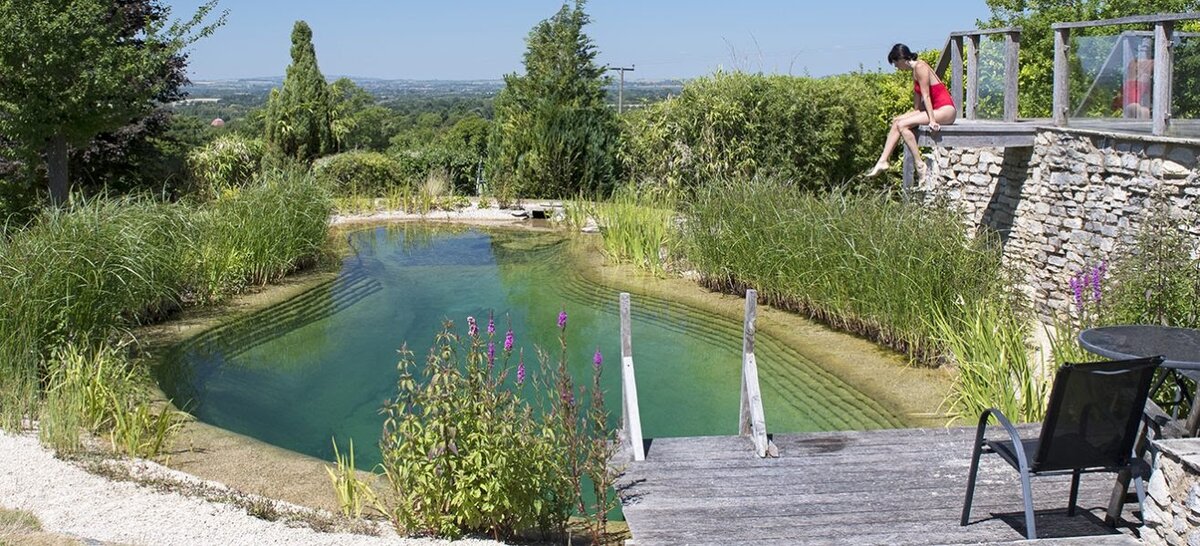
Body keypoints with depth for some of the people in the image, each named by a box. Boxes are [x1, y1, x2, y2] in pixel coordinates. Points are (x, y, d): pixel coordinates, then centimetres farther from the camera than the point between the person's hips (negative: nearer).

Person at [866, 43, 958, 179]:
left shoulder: (920, 67, -12)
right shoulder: (915, 71, 16)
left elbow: (926, 96, -18)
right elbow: (918, 105, 17)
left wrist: (932, 121, -22)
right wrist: (902, 117, 18)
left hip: (946, 110, -10)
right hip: (935, 110, 10)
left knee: (902, 125, -18)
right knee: (896, 121, 2)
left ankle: (920, 165, -16)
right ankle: (883, 161, -1)